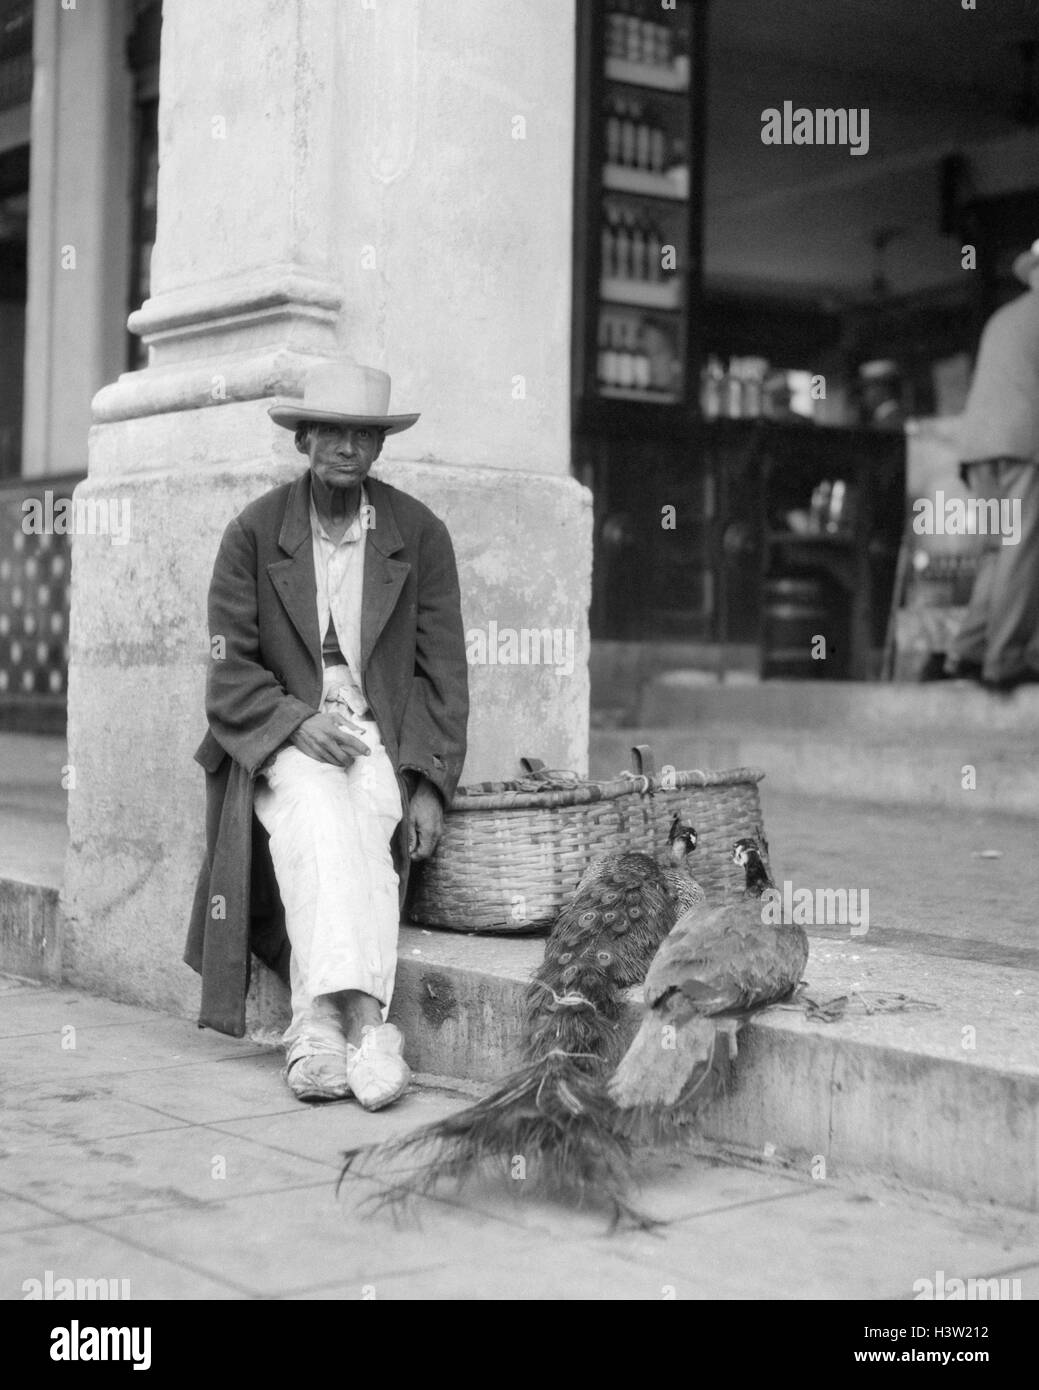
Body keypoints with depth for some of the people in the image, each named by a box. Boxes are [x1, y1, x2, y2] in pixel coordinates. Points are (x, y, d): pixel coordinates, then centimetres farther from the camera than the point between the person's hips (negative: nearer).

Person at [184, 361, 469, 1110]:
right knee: (317, 810, -33)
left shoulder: (420, 534, 6)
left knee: (358, 826, -32)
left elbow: (444, 672, 4)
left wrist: (430, 785, -8)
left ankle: (320, 1021, -40)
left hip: (385, 743, 1)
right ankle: (363, 1020, -43)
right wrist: (299, 721, -18)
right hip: (279, 742, -1)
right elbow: (231, 670, 1)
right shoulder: (254, 533, 4)